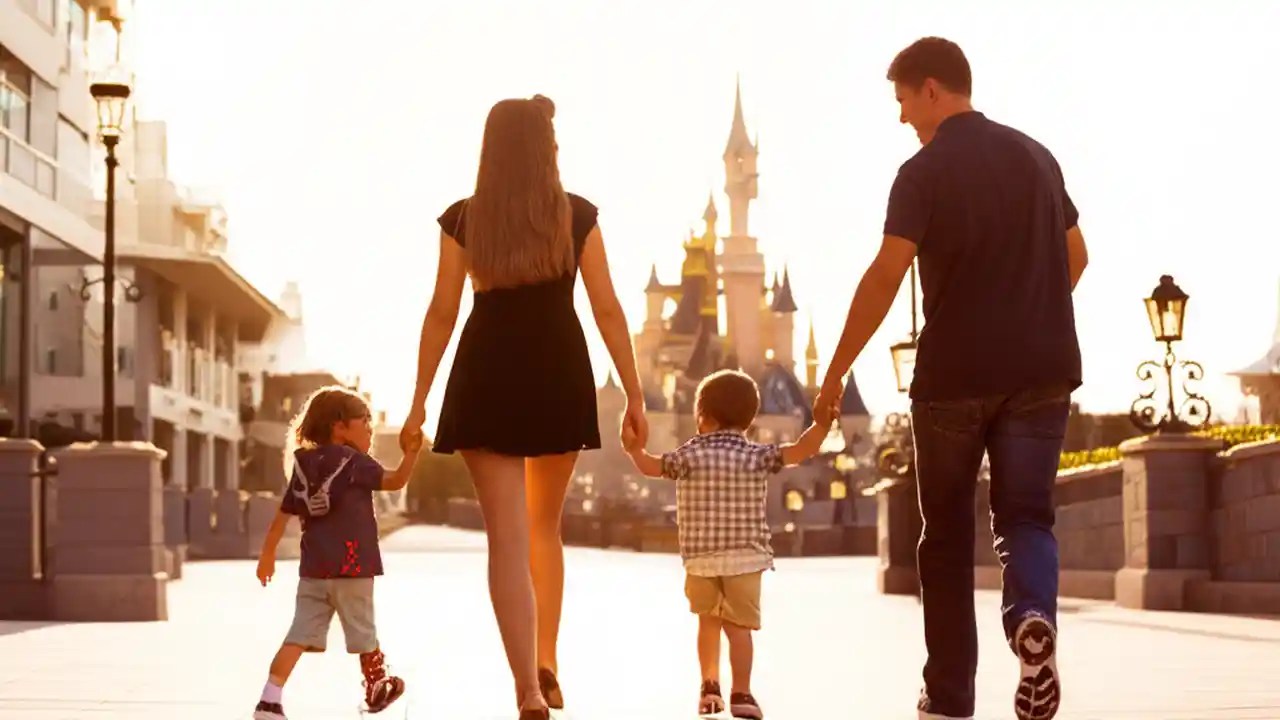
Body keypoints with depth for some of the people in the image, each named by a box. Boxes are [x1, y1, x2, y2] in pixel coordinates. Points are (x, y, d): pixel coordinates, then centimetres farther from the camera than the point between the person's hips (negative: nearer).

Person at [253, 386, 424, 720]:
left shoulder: (303, 466, 10)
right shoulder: (353, 460, -5)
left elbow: (282, 516, 11)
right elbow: (395, 481, -11)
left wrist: (267, 555, 16)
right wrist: (411, 453, -13)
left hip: (312, 568, 5)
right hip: (351, 566, -5)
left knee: (300, 633, 0)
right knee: (363, 631, 13)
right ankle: (377, 688, 33)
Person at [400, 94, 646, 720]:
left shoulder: (462, 219, 1)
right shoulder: (577, 216, 1)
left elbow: (442, 313, 0)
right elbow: (607, 309, -1)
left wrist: (420, 399, 5)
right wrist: (634, 395, 3)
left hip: (487, 376, -1)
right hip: (558, 375, 1)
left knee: (508, 535, -4)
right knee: (545, 527, 20)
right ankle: (546, 663, 13)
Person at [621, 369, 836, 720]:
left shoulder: (690, 456, 0)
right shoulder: (757, 457, 0)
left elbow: (652, 467, 6)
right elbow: (800, 451, -7)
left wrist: (634, 448, 16)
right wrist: (821, 425, -8)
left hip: (701, 559, 1)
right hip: (746, 558, -1)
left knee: (708, 622, 18)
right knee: (739, 626, 0)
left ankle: (710, 685, 22)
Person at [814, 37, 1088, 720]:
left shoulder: (924, 173, -8)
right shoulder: (1035, 157, 9)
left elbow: (885, 276, -18)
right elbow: (1075, 257, 18)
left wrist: (834, 375, -14)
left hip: (954, 374, -3)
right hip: (1041, 369, 4)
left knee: (947, 532, 10)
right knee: (1025, 516, 7)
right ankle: (1034, 616, -25)